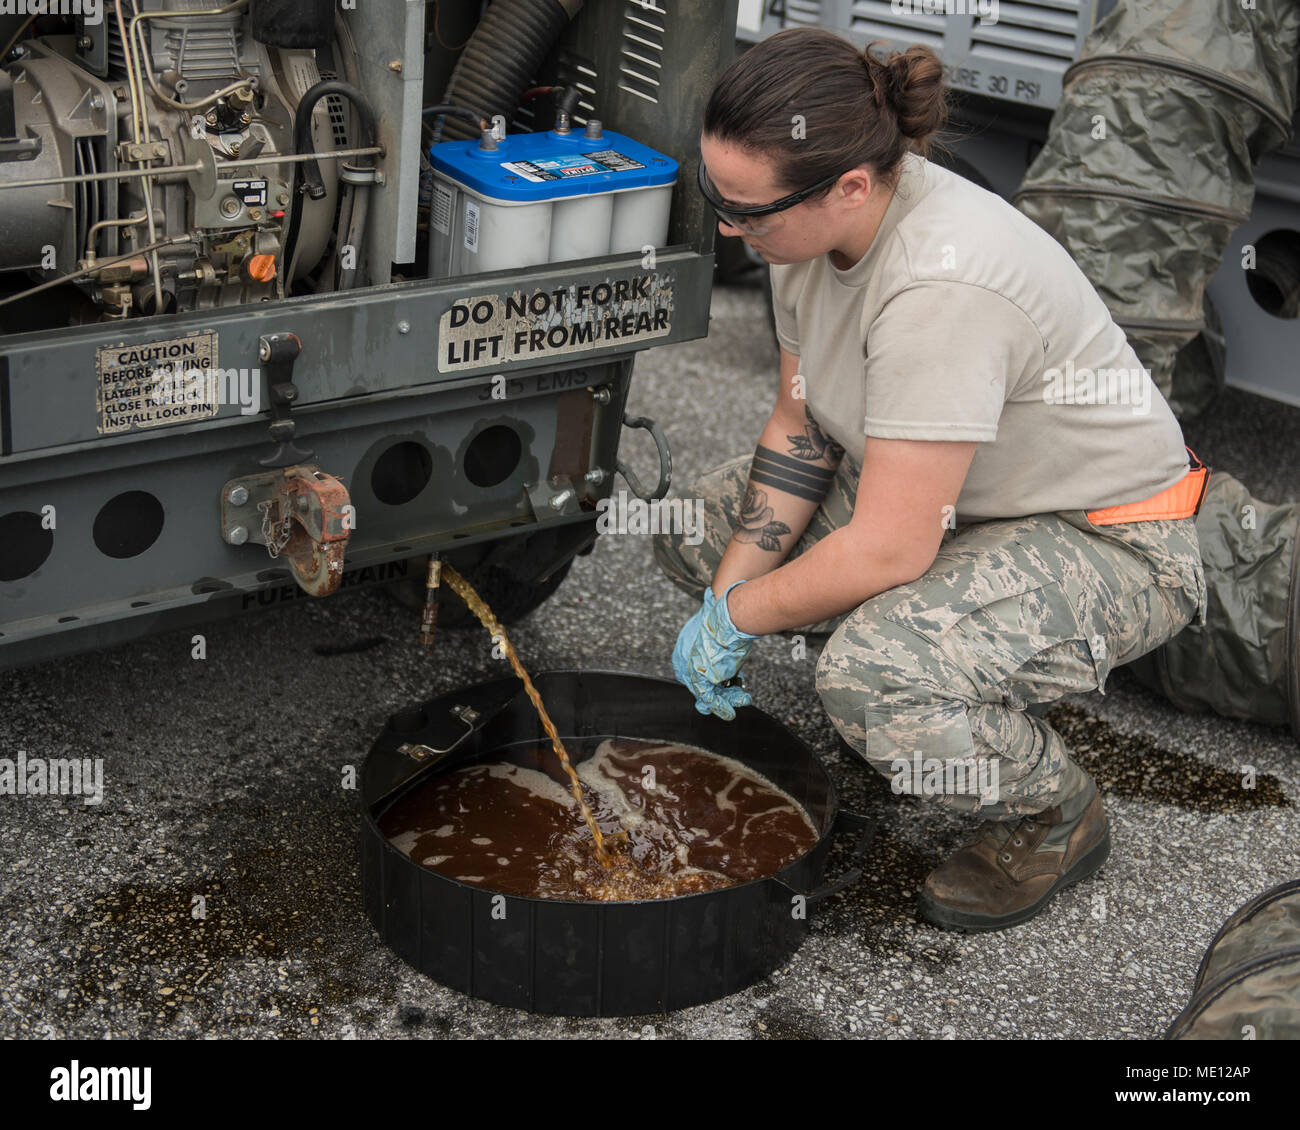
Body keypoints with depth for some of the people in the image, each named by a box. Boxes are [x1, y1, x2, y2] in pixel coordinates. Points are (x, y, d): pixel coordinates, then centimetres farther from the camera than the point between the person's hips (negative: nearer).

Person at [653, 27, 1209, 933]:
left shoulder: (941, 286, -35)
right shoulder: (817, 224, -9)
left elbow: (886, 553, -32)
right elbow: (797, 427, 3)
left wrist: (740, 616, -16)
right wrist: (727, 590, -6)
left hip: (1107, 544, -9)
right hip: (954, 498, 9)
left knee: (870, 676, -33)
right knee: (696, 521, 4)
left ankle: (1058, 812, -3)